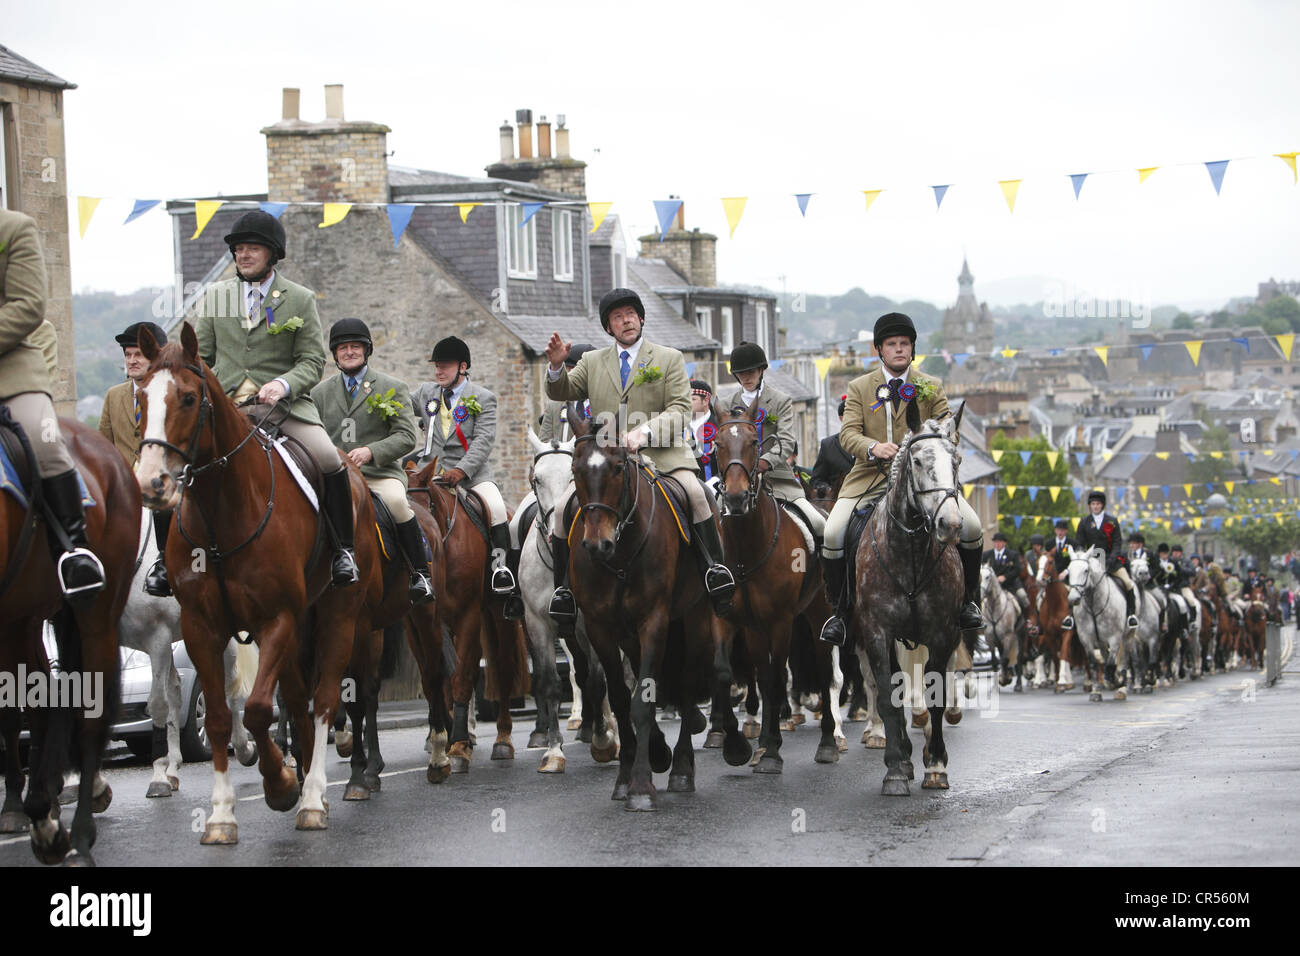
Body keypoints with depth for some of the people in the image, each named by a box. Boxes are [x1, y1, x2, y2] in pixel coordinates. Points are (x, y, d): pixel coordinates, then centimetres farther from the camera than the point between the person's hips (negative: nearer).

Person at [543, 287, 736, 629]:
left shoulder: (670, 359, 8)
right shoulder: (593, 361, 18)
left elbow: (680, 410, -2)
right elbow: (562, 392, 17)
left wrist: (645, 432, -20)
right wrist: (556, 366, -6)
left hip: (660, 453, -2)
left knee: (695, 492, -30)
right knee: (564, 508, -16)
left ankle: (715, 570, -20)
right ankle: (564, 587, -2)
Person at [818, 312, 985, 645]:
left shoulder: (931, 388, 11)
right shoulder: (859, 388, 10)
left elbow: (948, 431, 5)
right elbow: (848, 433, -2)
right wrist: (873, 448, -24)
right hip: (871, 477, 0)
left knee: (971, 526, -20)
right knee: (832, 534, -21)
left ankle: (967, 599, 3)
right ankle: (839, 610, -1)